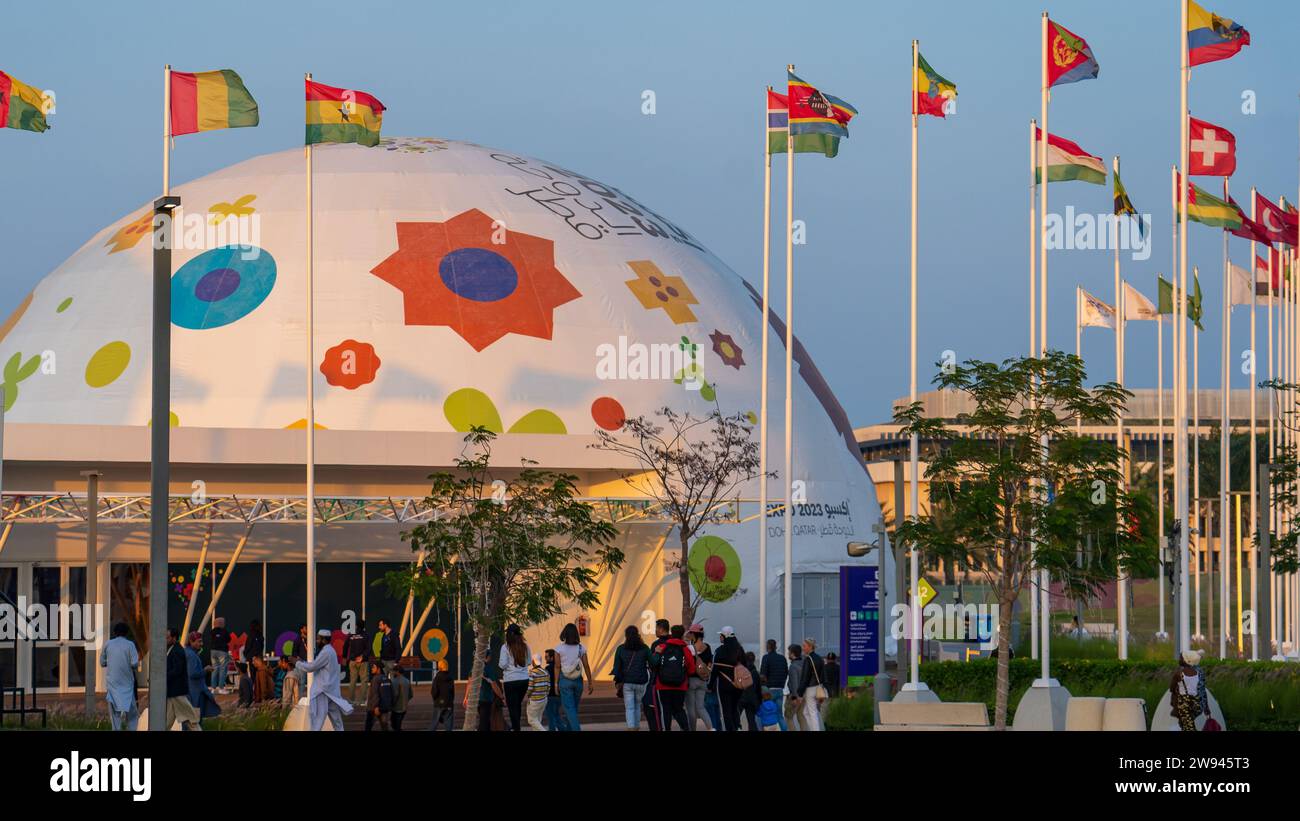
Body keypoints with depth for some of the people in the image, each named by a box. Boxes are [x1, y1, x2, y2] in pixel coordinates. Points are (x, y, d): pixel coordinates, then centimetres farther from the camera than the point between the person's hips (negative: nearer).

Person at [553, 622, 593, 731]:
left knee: (569, 709, -4)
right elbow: (586, 666, -1)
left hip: (565, 680, -3)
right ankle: (570, 729, 25)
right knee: (574, 707, 17)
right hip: (578, 680, 3)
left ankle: (576, 729, -17)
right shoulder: (581, 648, -1)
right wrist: (590, 682, 6)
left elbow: (557, 667, -7)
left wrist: (556, 682, -1)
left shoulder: (559, 648, -8)